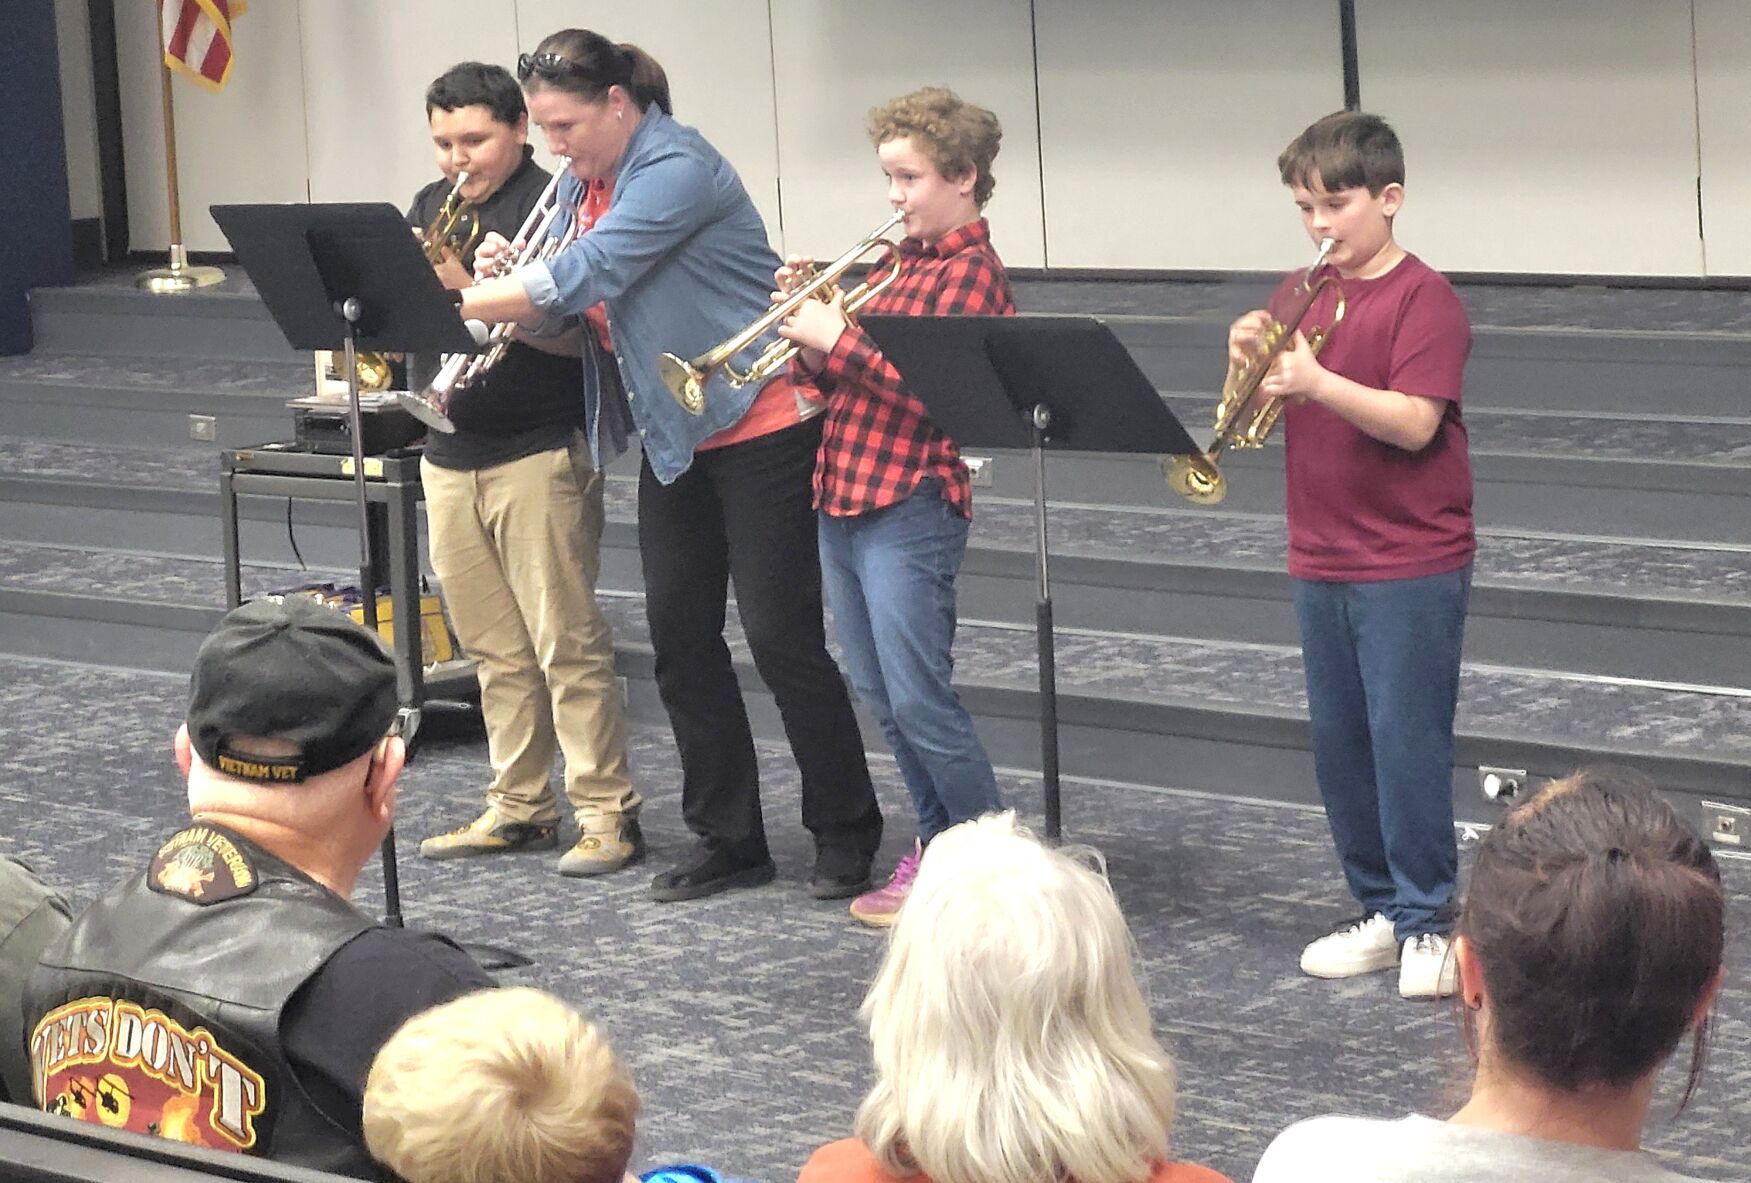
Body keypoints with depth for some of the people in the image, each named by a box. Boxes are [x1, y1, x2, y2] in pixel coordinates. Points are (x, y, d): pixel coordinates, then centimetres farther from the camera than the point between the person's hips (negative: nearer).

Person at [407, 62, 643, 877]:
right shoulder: (431, 208, 14)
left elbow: (571, 333, -17)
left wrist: (468, 290, -25)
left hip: (539, 453, -7)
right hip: (451, 456, 7)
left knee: (567, 641, -6)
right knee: (494, 649, 11)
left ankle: (606, 811, 0)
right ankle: (519, 808, 19)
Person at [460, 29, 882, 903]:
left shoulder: (676, 170, -20)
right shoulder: (583, 182, 7)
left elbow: (582, 277, -28)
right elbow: (567, 311, 8)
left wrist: (455, 303, -23)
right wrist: (500, 275, -13)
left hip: (759, 428, -9)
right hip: (673, 435, 9)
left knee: (781, 635, -5)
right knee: (680, 640, 7)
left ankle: (846, 836, 8)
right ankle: (728, 840, 16)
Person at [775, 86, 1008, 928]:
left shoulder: (969, 270, -9)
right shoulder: (900, 260, 17)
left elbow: (928, 387, -19)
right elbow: (842, 378, 18)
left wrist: (836, 336, -17)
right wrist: (809, 323, 1)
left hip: (911, 505, -9)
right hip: (844, 494, 9)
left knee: (918, 698, -10)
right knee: (880, 694, 12)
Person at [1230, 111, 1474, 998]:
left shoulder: (1424, 299, -11)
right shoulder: (1301, 294, 9)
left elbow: (1415, 422, -20)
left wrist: (1317, 380, -30)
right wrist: (1248, 355, -10)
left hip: (1411, 566, -7)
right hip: (1321, 565, 7)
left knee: (1408, 742, -4)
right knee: (1340, 747, 10)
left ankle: (1425, 922, 4)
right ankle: (1381, 910, 21)